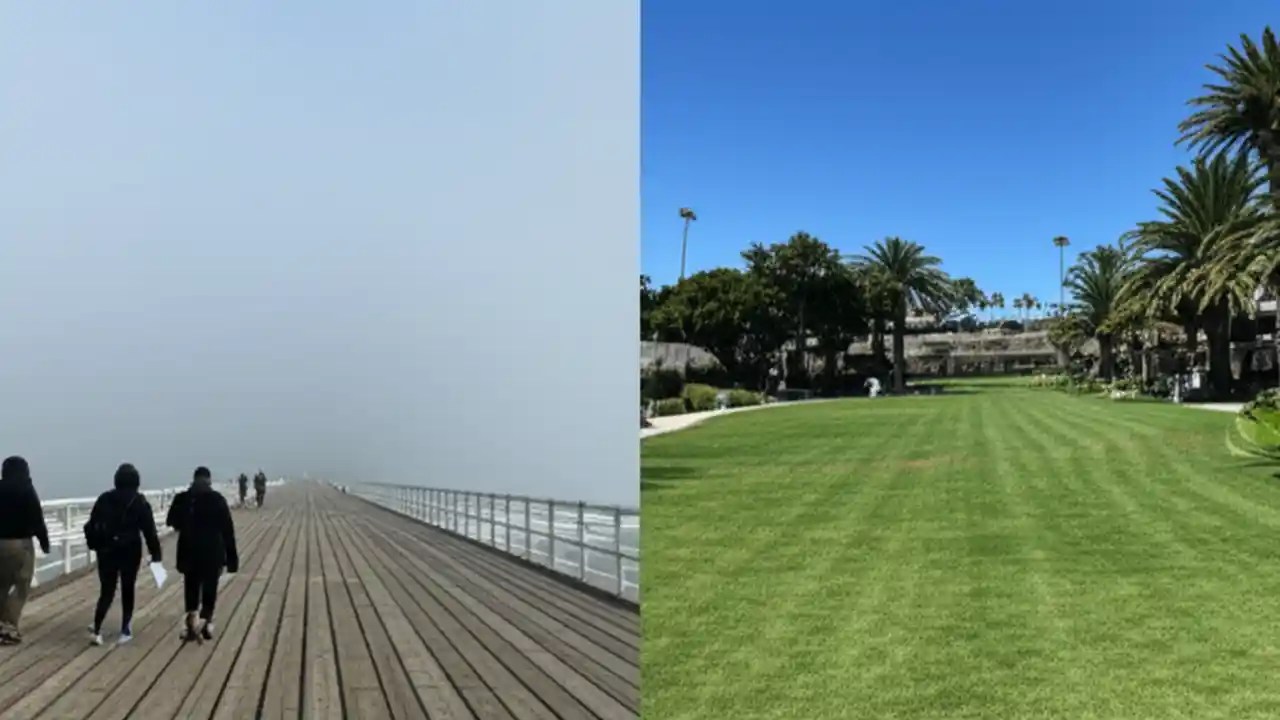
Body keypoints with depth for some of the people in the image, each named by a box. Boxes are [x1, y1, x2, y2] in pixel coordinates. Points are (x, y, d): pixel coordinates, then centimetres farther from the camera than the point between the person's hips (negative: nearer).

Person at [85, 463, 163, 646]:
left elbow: (92, 525, 4)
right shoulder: (140, 502, -6)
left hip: (106, 552, 2)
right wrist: (155, 554, -3)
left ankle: (96, 630, -5)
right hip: (130, 552, -2)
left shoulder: (104, 499, 2)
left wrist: (94, 545, 11)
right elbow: (149, 530, -7)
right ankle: (125, 631, 13)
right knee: (127, 591, 10)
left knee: (106, 591, 8)